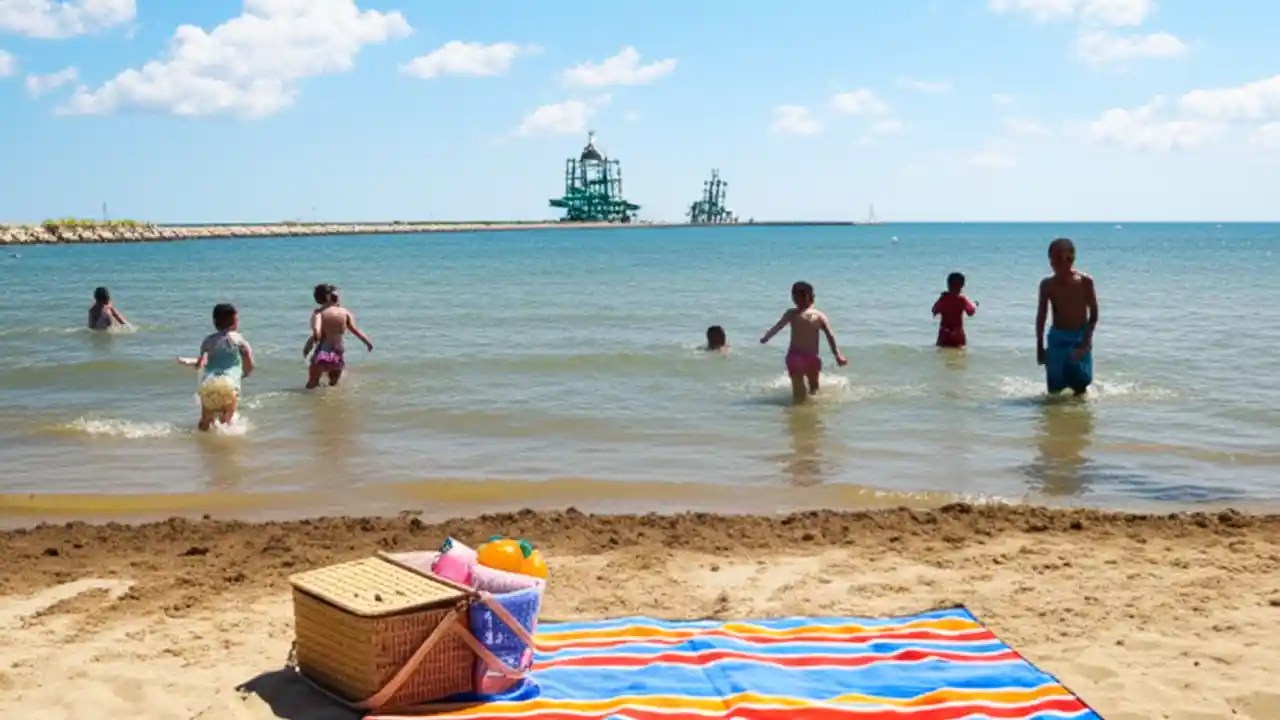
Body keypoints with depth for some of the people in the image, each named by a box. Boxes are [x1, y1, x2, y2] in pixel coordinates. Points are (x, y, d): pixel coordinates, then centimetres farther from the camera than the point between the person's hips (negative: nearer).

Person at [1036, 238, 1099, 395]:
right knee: (1055, 386, 2)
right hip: (1057, 338, 1)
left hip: (1080, 337, -1)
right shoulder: (1047, 285, -3)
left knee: (1080, 384, 1)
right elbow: (1041, 316, 3)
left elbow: (1094, 314, -4)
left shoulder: (1085, 281, -7)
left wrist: (1087, 338, -15)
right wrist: (1039, 346, 3)